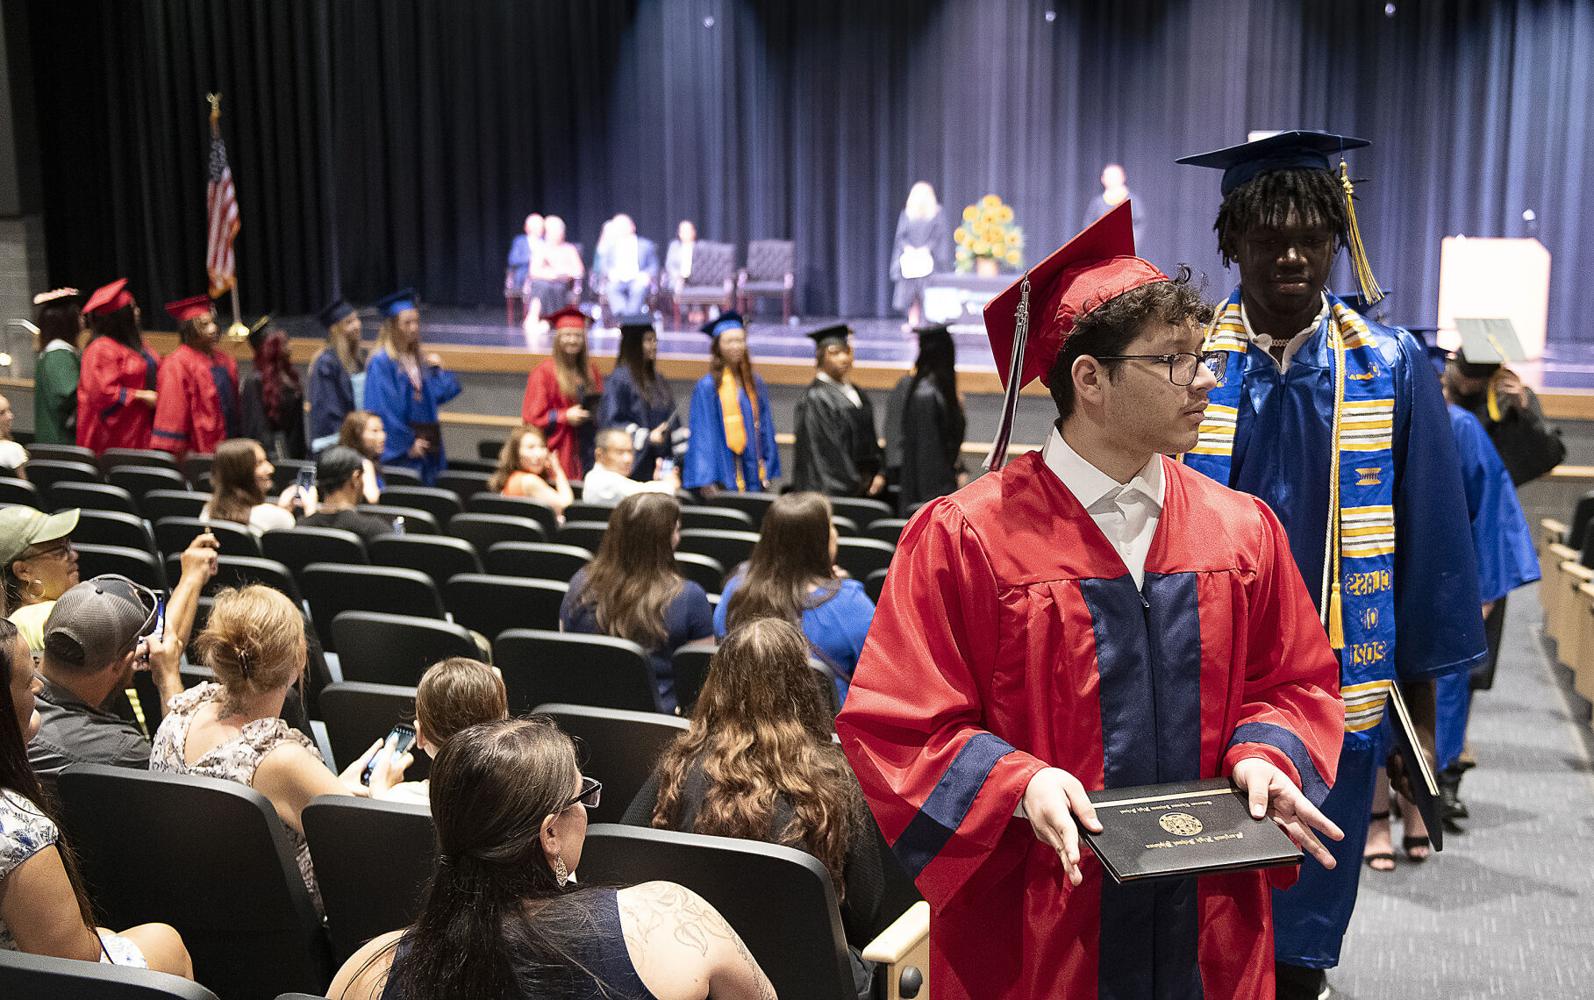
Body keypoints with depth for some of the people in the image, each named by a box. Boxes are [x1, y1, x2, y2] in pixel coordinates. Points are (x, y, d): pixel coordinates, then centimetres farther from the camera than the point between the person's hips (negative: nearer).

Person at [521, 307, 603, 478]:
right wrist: (565, 416, -14)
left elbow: (602, 405, 23)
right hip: (560, 451, -5)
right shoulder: (544, 372, -4)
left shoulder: (590, 370, 11)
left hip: (587, 448, 5)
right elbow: (533, 416, -5)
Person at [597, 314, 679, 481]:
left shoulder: (658, 381, 16)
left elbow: (673, 425, 20)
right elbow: (612, 423, -11)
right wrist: (646, 437, -20)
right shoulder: (618, 379, -5)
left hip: (659, 463, 6)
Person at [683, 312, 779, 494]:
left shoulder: (756, 384, 10)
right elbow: (702, 435, -8)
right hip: (723, 479, -5)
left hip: (754, 479, 5)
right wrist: (707, 481, -14)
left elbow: (765, 428, 13)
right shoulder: (707, 387, -6)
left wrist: (769, 474, 9)